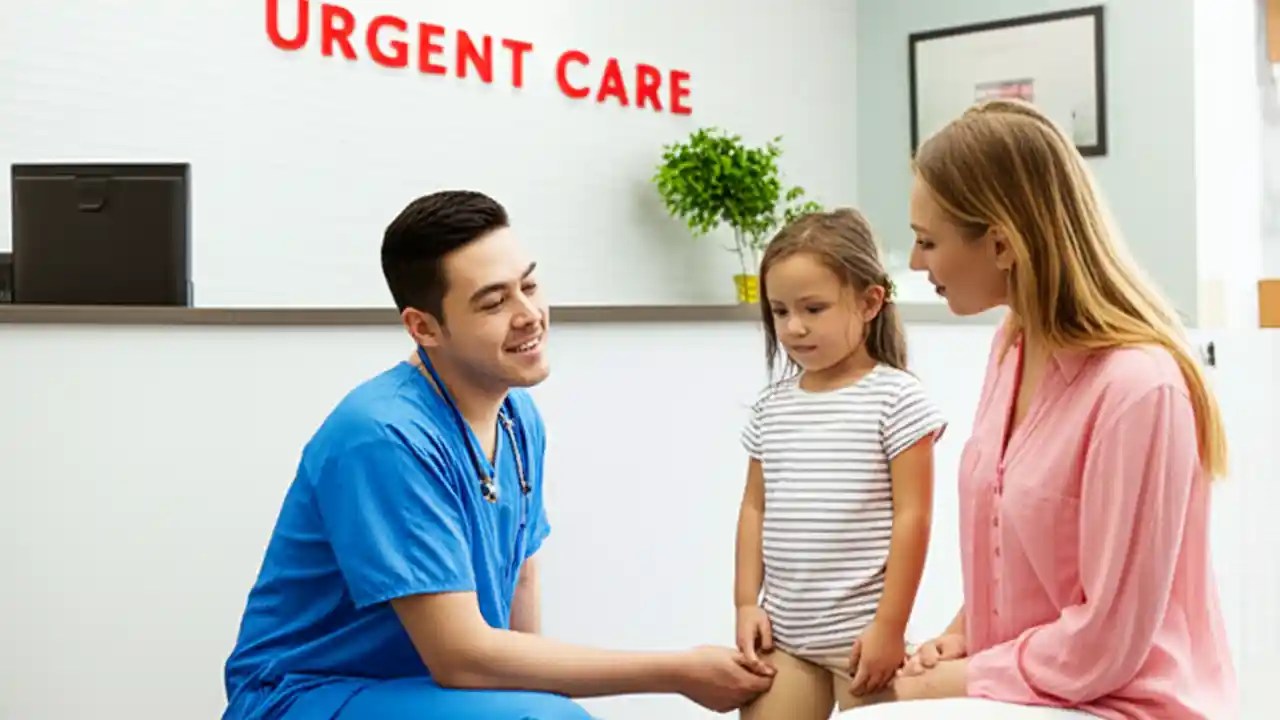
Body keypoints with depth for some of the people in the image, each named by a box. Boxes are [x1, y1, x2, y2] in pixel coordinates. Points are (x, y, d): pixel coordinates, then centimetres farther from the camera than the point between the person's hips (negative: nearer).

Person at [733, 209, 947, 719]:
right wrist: (746, 602, 6)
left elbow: (911, 516, -12)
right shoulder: (771, 407, 8)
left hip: (862, 633, -5)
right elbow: (755, 508, 12)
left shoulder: (896, 399, -9)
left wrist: (889, 625, -14)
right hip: (782, 632, 5)